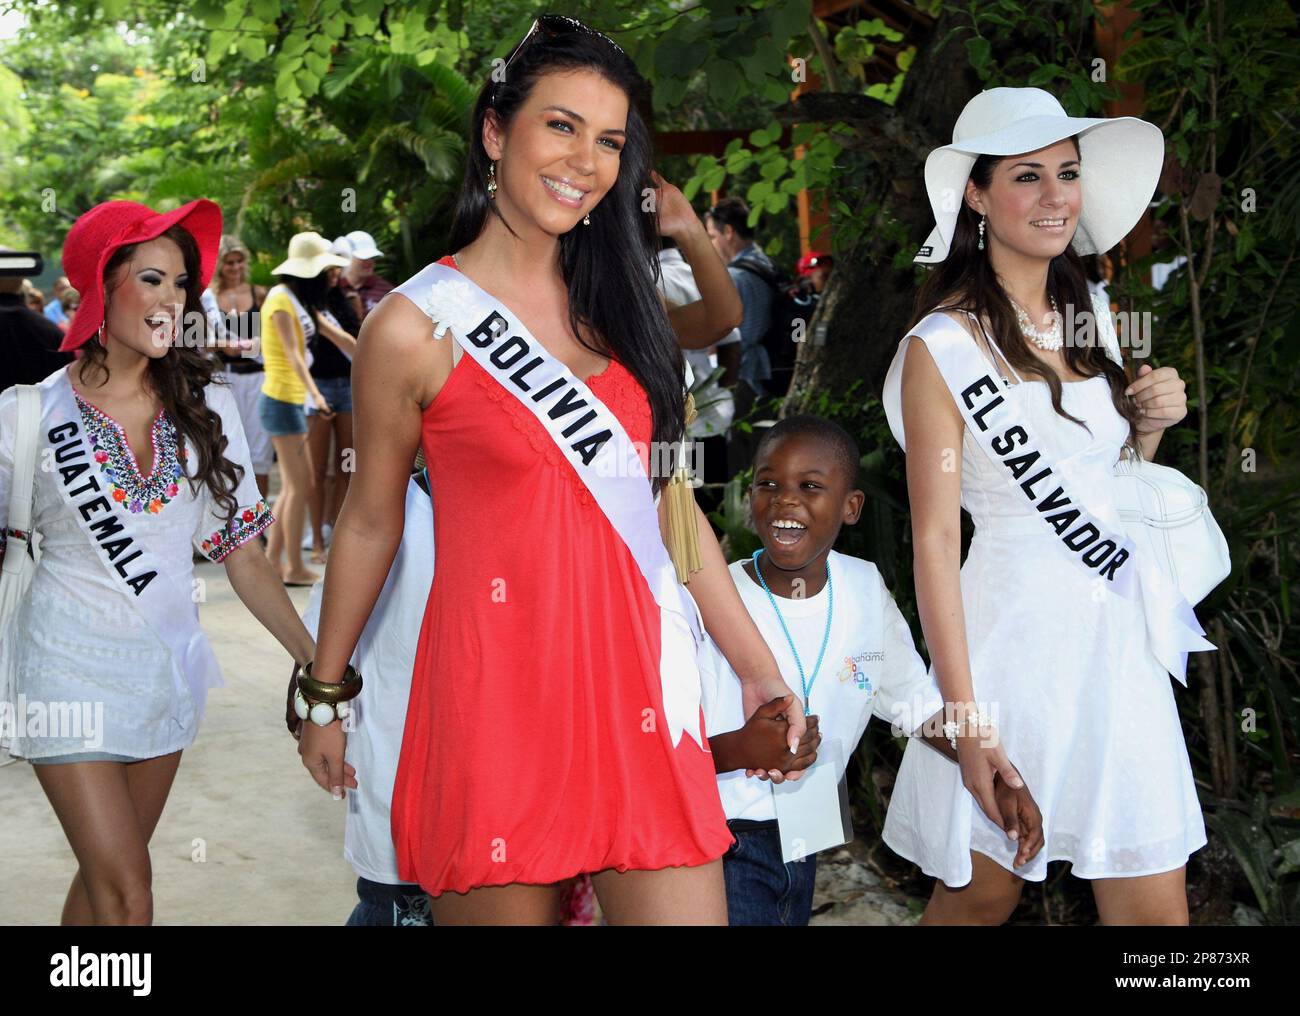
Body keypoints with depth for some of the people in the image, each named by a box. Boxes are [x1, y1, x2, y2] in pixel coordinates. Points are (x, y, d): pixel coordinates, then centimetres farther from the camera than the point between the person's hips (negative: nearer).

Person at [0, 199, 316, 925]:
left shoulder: (206, 408, 0)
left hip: (168, 667, 4)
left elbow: (243, 553, 1)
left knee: (107, 875, 14)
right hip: (72, 668, -3)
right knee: (126, 894, -9)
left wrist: (314, 658, -7)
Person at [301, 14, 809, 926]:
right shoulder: (417, 327, -5)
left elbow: (666, 498, 14)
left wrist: (759, 666, 11)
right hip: (498, 682, -4)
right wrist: (324, 695, 12)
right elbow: (370, 520, 5)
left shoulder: (618, 305, 10)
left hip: (642, 682, 4)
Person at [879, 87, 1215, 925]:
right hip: (1018, 641, -6)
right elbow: (934, 539, -13)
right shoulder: (943, 346, -10)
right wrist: (966, 718, -16)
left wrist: (1151, 424, 0)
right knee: (982, 896, 9)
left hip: (1121, 637, 6)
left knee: (1157, 909, 5)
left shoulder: (1087, 312, 10)